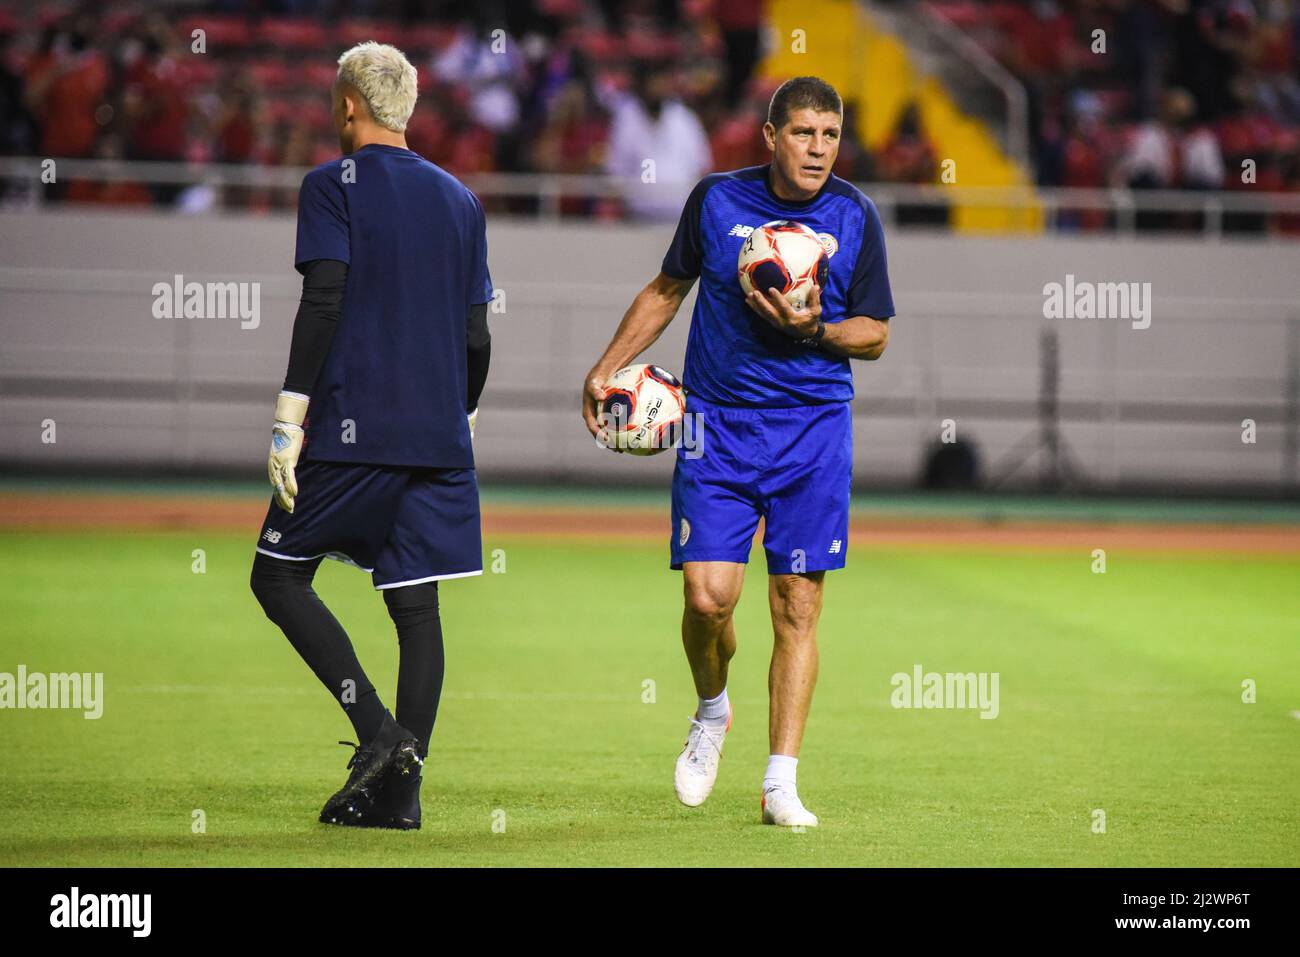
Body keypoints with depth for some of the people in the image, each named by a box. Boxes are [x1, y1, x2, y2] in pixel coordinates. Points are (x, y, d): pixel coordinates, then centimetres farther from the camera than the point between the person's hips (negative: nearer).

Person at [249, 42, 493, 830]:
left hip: (350, 430, -5)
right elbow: (477, 336, 13)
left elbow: (322, 306, -12)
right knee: (415, 603, 5)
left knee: (280, 575, 5)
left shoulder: (334, 187, -3)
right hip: (438, 436, 5)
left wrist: (289, 422, -12)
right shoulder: (458, 200, 14)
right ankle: (401, 787, 1)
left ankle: (376, 727, -11)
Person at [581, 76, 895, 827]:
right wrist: (607, 368, 12)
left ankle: (781, 782, 3)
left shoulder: (855, 217, -2)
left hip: (812, 425, 0)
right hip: (718, 424, 0)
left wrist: (814, 328, -16)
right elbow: (668, 289, 15)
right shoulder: (717, 200, 0)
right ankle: (713, 712, 23)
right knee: (709, 595, -9)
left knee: (798, 605, -3)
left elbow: (875, 335, 3)